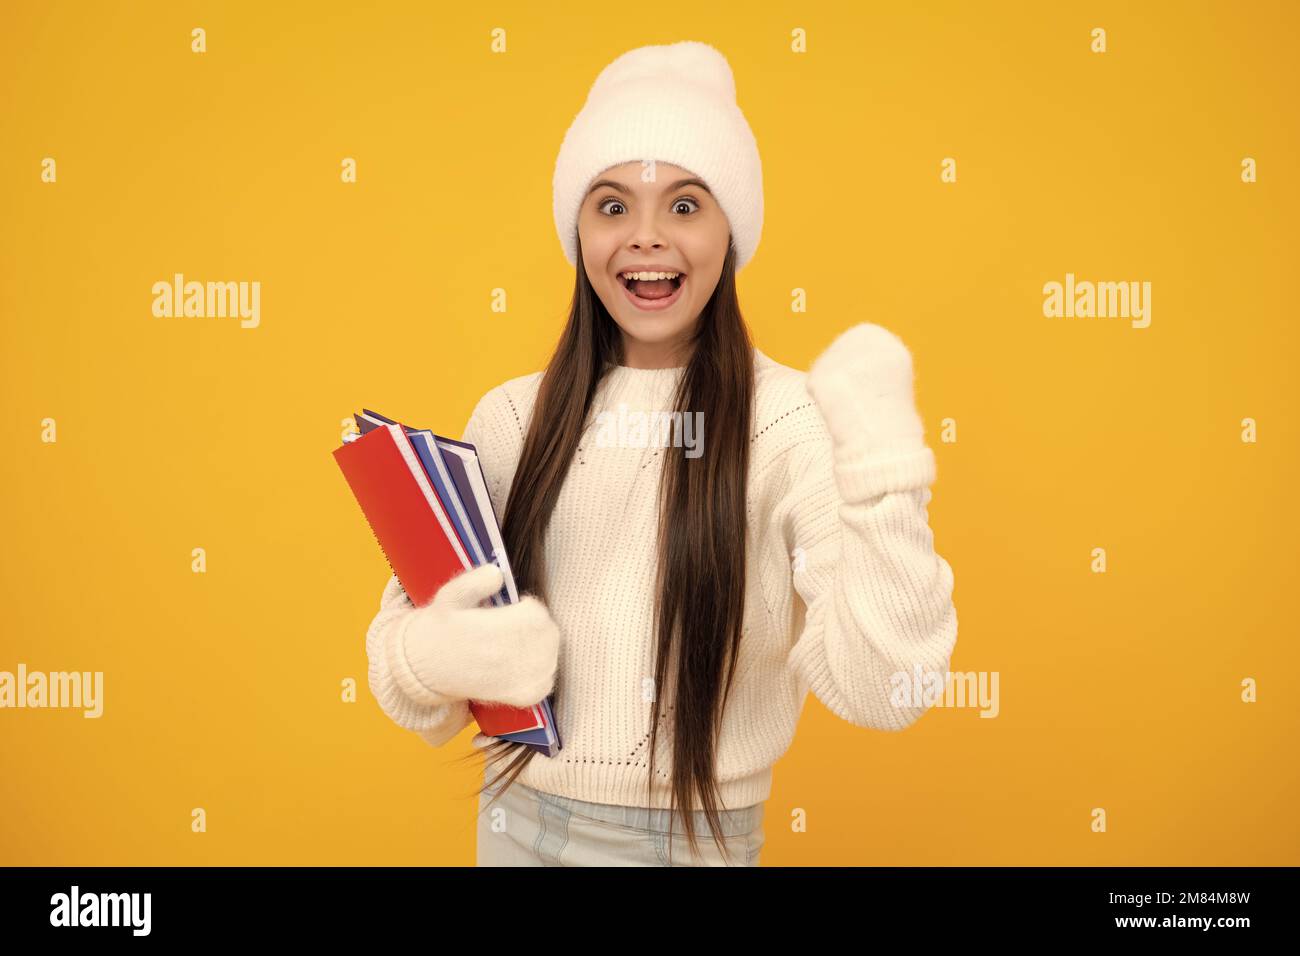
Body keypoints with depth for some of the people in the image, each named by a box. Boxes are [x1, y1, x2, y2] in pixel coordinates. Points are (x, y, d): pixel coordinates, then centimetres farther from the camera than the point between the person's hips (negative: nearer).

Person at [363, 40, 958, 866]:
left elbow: (882, 692, -22)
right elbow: (419, 613, -1)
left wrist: (881, 465, -31)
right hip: (518, 820, 3)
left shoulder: (795, 422, -15)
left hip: (697, 839, -3)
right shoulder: (512, 418, -4)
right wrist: (432, 658, -22)